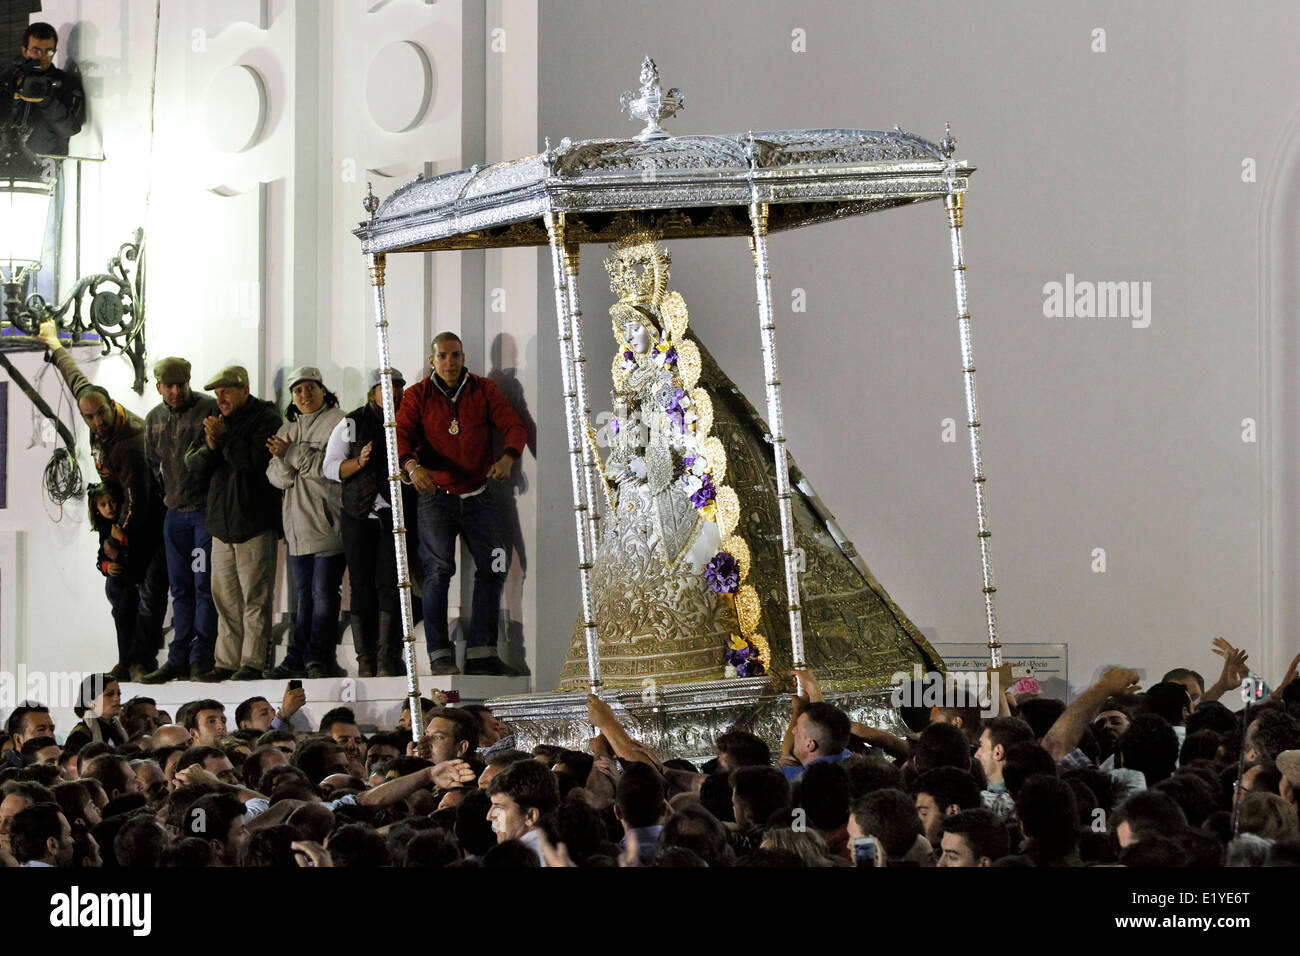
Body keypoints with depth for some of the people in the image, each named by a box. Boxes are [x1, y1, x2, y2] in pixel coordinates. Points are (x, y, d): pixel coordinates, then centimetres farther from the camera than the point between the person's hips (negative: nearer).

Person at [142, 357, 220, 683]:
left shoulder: (210, 409, -8)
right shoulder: (154, 419, 10)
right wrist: (164, 495, 17)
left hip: (206, 509, -6)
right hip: (174, 511, 6)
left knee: (204, 585, -5)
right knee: (180, 589, 9)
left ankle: (201, 658, -1)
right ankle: (179, 659, 11)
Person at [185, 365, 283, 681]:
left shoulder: (265, 418, -3)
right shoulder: (217, 421, 17)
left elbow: (256, 459, -18)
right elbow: (194, 466, 12)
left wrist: (224, 438, -12)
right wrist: (209, 447, -8)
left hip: (254, 521, -7)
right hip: (221, 522, 7)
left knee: (254, 595, -6)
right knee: (224, 595, 8)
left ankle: (252, 663, -5)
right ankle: (226, 662, 12)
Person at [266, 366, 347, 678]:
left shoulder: (338, 423, -1)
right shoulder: (287, 430, 19)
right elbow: (276, 478, 11)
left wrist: (293, 454, -13)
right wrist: (282, 460, -11)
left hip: (328, 522, -6)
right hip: (299, 526, 6)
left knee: (323, 591, -8)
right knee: (305, 594, 9)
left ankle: (320, 659, -7)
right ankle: (299, 661, 9)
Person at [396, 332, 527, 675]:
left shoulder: (484, 390, 7)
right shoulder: (418, 395, 2)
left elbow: (513, 425, -3)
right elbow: (401, 434, -10)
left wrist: (508, 457, -25)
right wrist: (412, 465, -32)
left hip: (477, 496, 3)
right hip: (436, 496, -3)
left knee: (493, 567, 0)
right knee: (438, 570, -11)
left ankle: (480, 651, 7)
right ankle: (439, 654, -9)